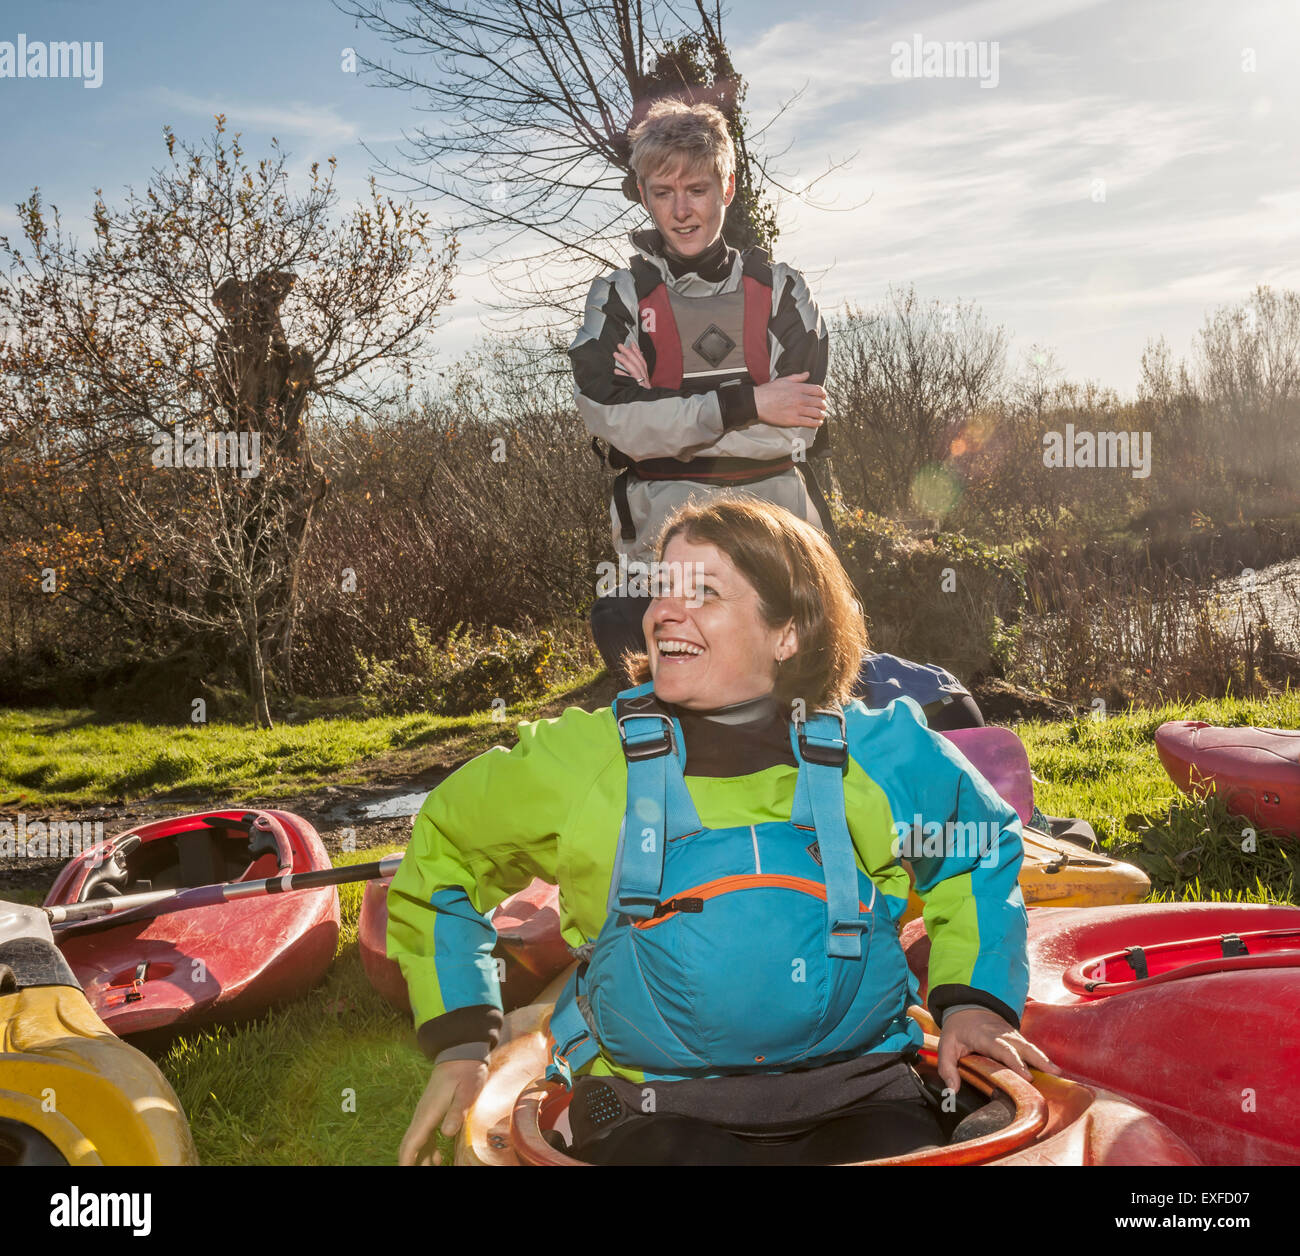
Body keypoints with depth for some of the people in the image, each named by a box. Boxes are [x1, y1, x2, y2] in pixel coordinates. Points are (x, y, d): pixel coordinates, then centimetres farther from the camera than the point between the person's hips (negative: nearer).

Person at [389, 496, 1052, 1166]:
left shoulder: (883, 755, 4)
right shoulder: (579, 758, 1)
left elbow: (983, 847, 24)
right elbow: (441, 855, 15)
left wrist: (972, 1000, 12)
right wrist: (459, 1043, 8)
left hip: (857, 1092, 2)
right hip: (655, 1108, -1)